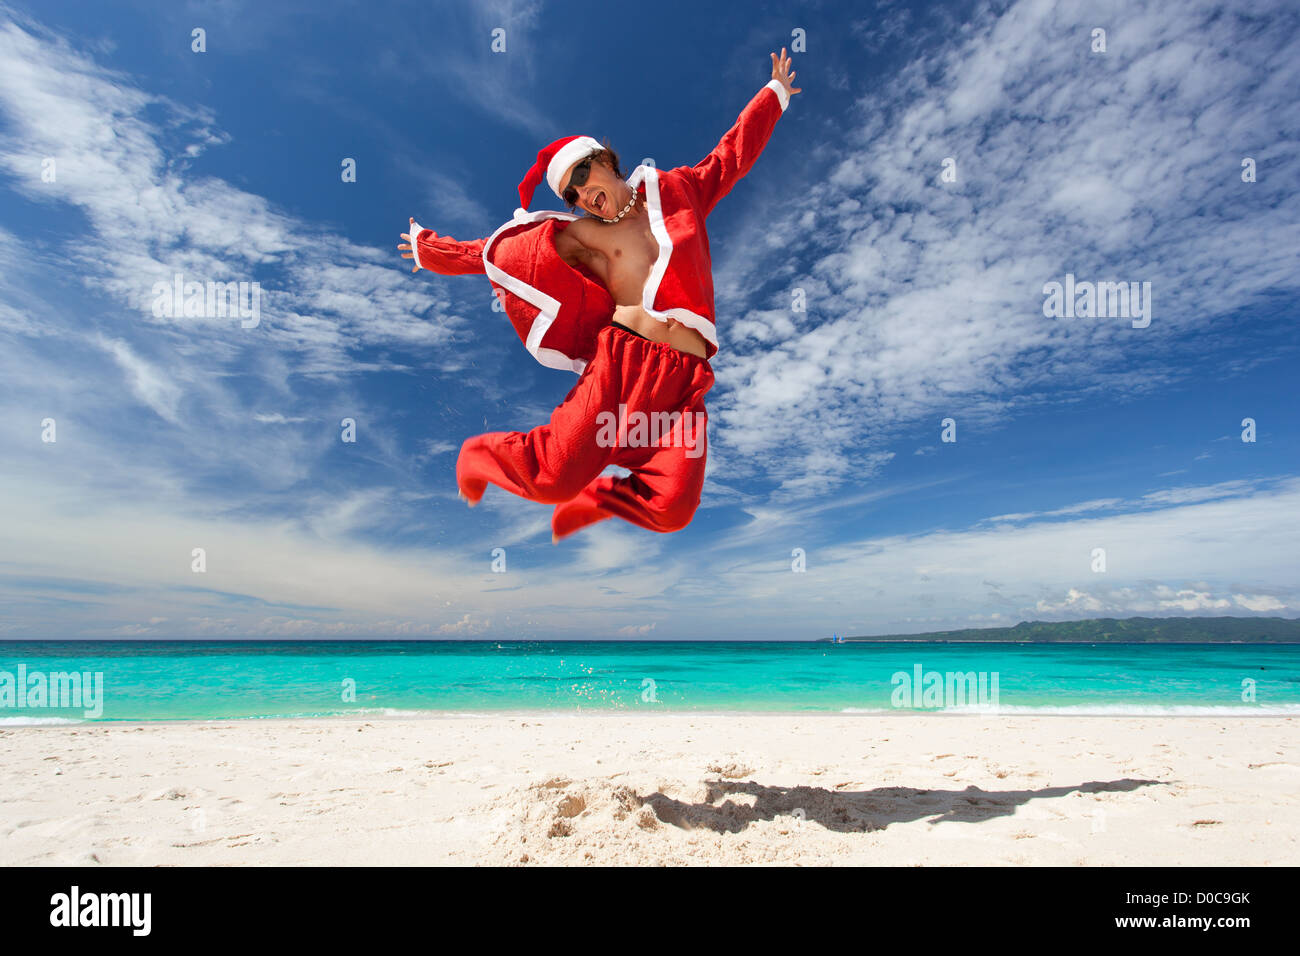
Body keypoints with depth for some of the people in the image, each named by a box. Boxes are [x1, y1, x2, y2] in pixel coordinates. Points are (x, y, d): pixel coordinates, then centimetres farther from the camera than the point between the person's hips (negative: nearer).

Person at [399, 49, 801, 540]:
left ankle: (592, 500, 15)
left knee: (673, 510, -17)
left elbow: (732, 154, 34)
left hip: (685, 376, 2)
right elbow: (490, 251, 23)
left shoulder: (675, 192, 22)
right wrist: (428, 249, 30)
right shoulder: (577, 236, 16)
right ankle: (479, 456, 17)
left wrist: (776, 92, 42)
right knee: (553, 476, -17)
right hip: (623, 357, -2)